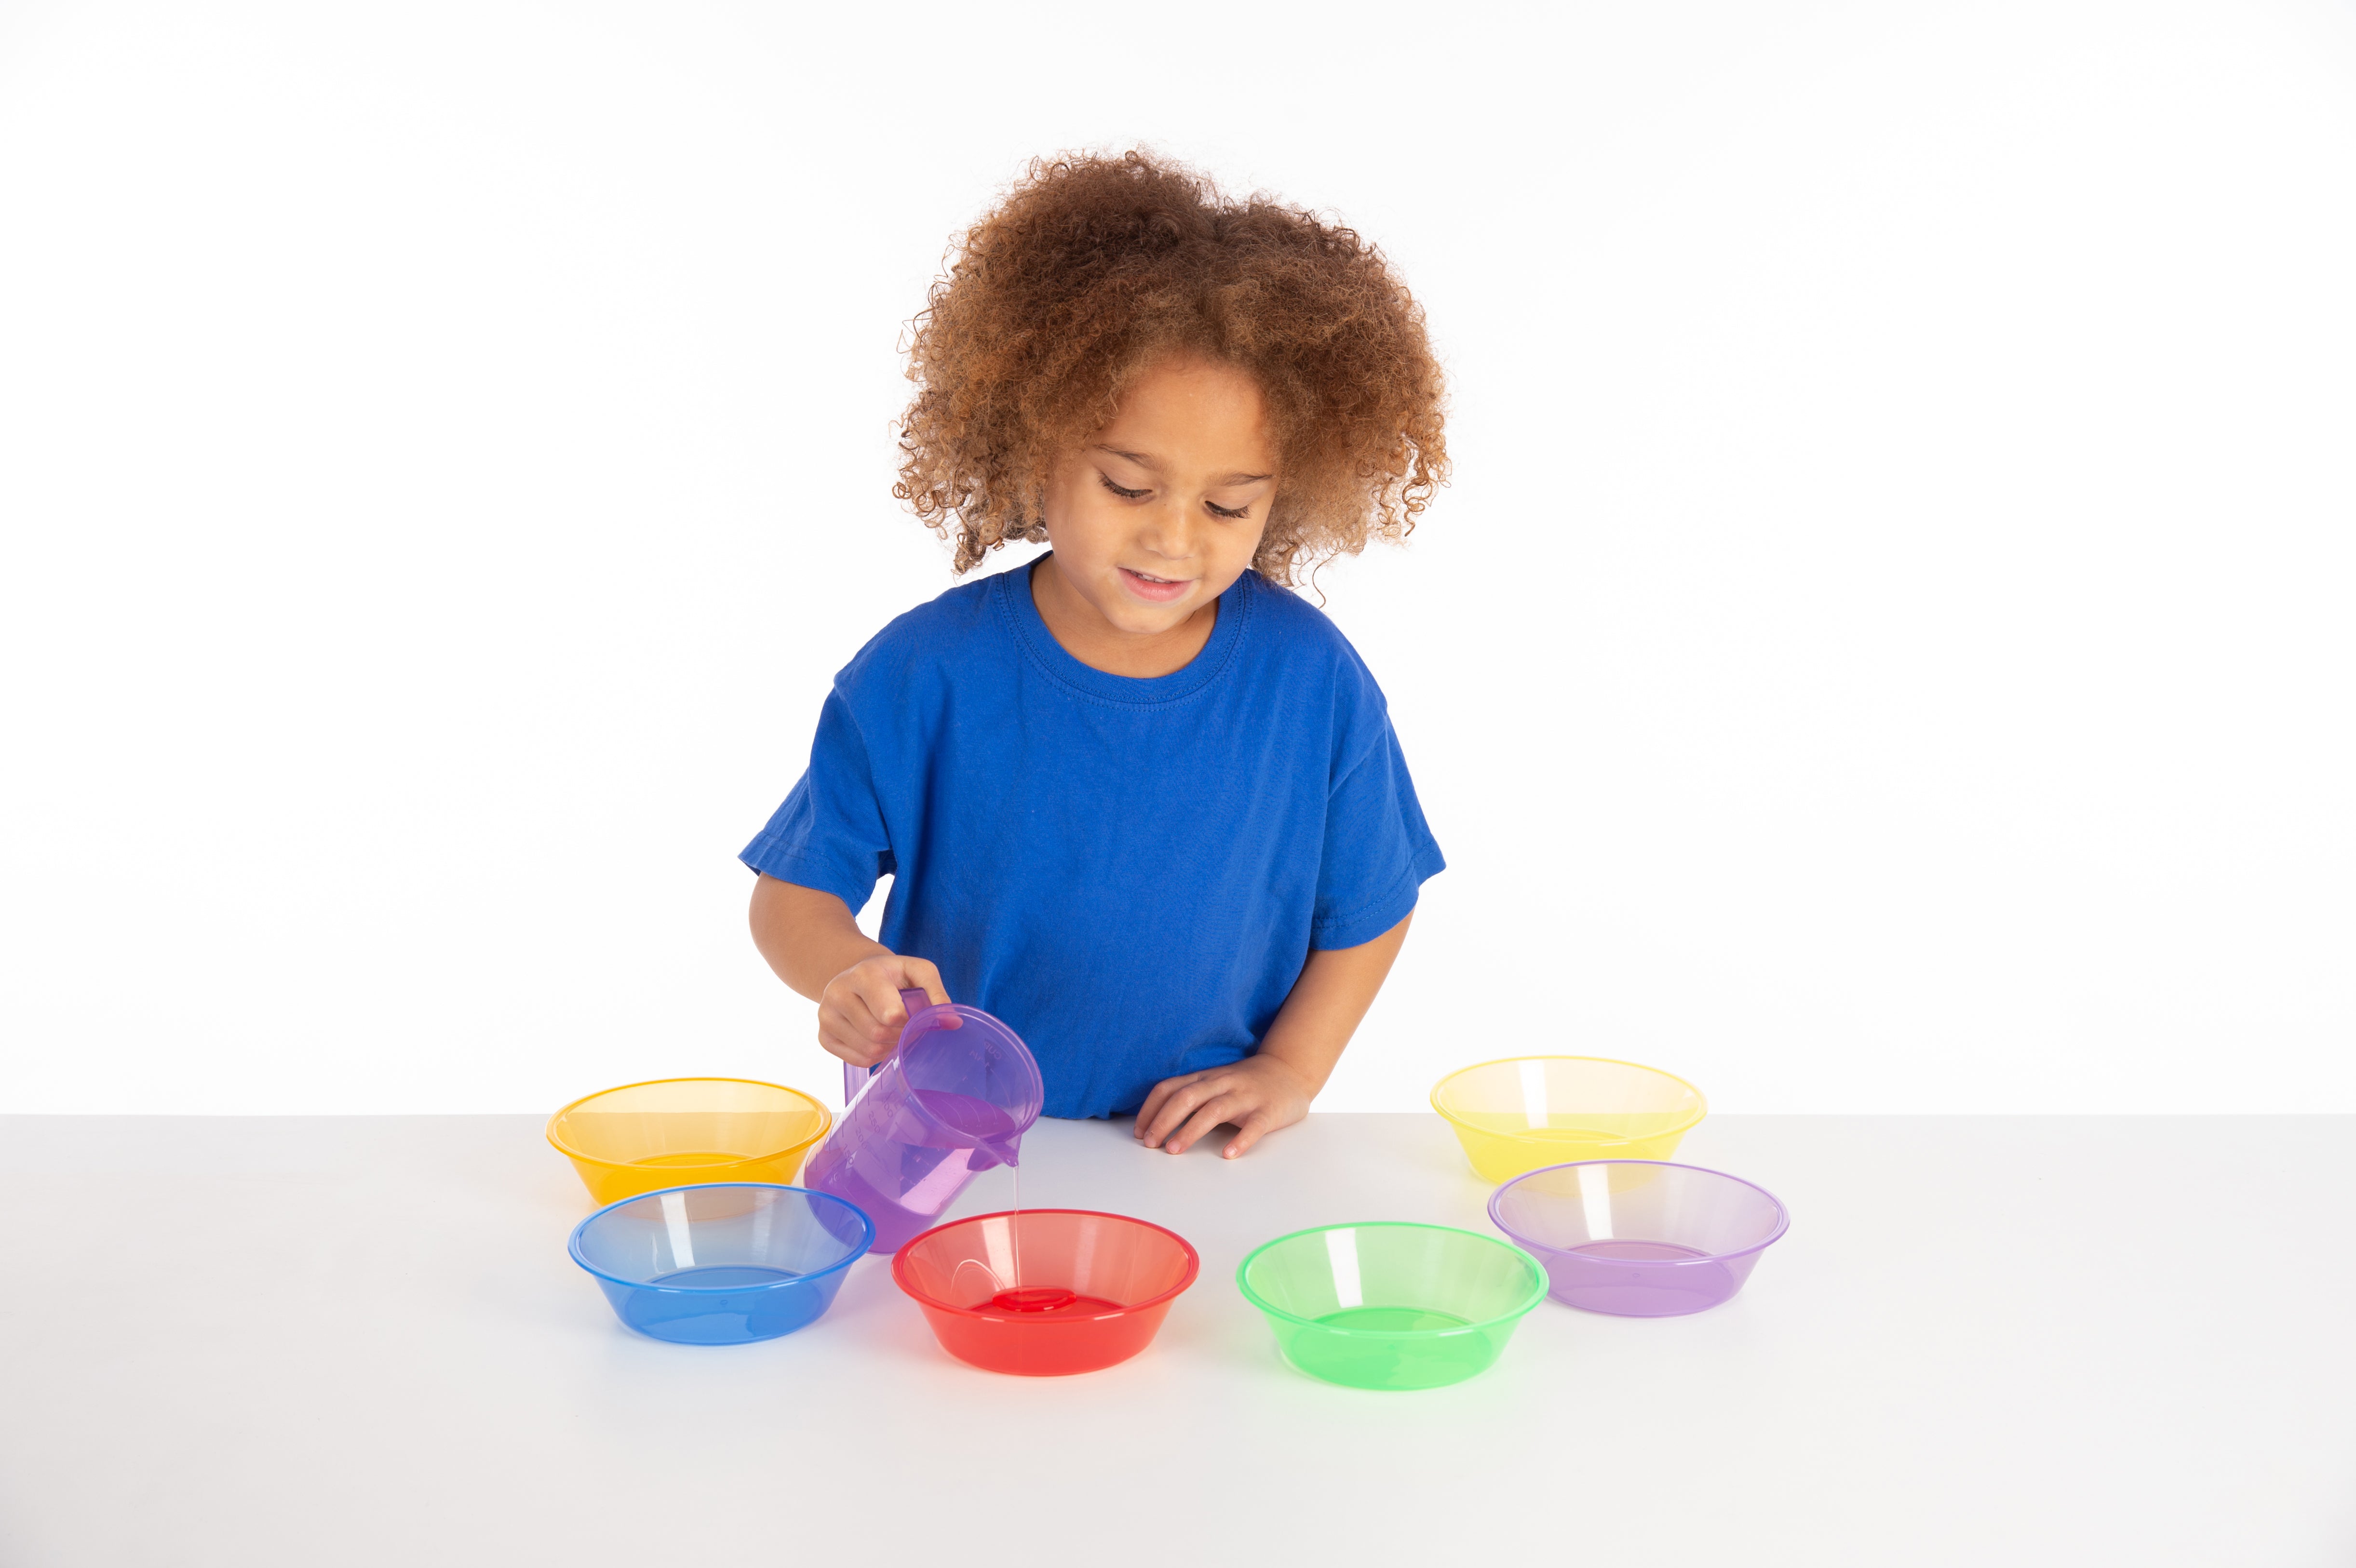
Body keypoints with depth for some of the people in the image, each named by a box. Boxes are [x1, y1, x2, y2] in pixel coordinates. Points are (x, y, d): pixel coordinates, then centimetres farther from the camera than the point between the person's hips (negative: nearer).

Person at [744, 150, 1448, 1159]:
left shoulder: (1311, 680, -6)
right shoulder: (926, 676, -10)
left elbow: (1368, 909, 9)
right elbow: (792, 890, -2)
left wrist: (1290, 1069, -1)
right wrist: (845, 974, -23)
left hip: (1203, 1158, 1)